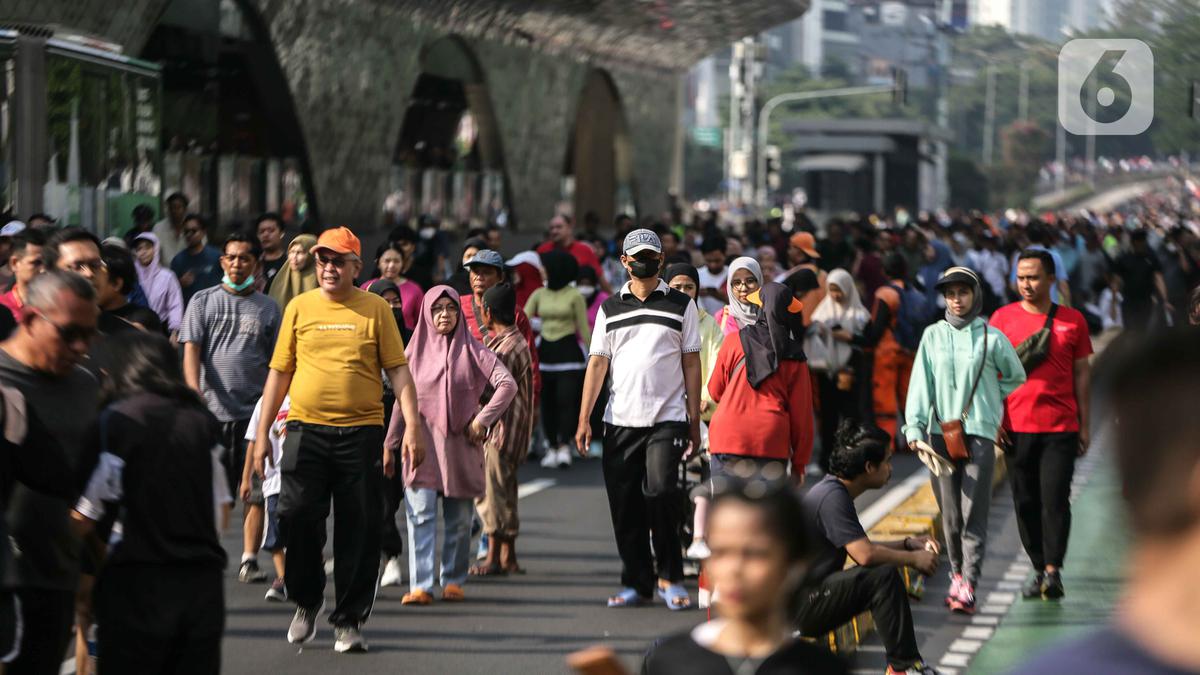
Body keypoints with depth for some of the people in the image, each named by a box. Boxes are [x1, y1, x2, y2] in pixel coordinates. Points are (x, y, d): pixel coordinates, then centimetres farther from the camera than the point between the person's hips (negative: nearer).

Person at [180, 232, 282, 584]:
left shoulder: (268, 308, 11)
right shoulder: (203, 301, 8)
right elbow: (191, 350, -1)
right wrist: (195, 391, -16)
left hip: (255, 410, 0)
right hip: (212, 409, 0)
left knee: (255, 491, -5)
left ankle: (249, 559, -3)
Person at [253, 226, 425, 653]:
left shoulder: (375, 309, 5)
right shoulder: (299, 308, 8)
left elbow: (398, 370, 3)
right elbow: (280, 372, 11)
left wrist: (412, 426, -7)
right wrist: (262, 432, 7)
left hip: (361, 431, -1)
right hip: (306, 430, 1)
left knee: (359, 530, -1)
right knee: (297, 517, -7)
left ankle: (349, 620, 9)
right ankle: (306, 601, 15)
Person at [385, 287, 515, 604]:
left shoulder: (472, 350, 3)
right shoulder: (415, 351, 6)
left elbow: (507, 384, -4)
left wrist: (482, 420, -9)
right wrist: (389, 445, 9)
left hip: (461, 444, 0)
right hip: (422, 444, 0)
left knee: (459, 519, 4)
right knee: (420, 516, -11)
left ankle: (454, 581, 15)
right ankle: (420, 586, -15)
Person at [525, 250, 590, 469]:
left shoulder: (574, 296, -3)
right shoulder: (538, 295, 7)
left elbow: (583, 328, 0)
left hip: (568, 352, -4)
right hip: (545, 352, 4)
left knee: (565, 400, -12)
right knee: (547, 402, 4)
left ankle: (564, 447, -14)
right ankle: (551, 448, 9)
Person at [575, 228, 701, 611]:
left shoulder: (680, 305, 8)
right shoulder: (610, 308, 13)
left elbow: (691, 364, 7)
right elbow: (598, 363, 10)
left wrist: (694, 421, 1)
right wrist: (584, 418, 2)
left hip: (667, 418, -3)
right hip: (620, 421, 3)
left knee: (660, 491, -17)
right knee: (624, 504, 2)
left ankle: (670, 578, -3)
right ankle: (636, 582, 12)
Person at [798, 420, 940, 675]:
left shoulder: (834, 491, 13)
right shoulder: (832, 498, -18)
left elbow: (861, 548, 21)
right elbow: (865, 555, -26)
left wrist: (908, 544, 10)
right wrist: (913, 558, -11)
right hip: (801, 605, -11)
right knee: (883, 576, -22)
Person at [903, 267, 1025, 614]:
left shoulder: (991, 337, 3)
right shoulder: (933, 336, 8)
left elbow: (1015, 376, 17)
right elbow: (920, 384, 3)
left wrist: (987, 399, 9)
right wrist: (914, 427, -8)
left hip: (979, 432, -2)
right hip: (940, 432, 3)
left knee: (973, 513, -9)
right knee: (950, 513, 5)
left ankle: (969, 587, -13)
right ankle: (957, 575, 19)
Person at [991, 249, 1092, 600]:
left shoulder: (1072, 320, 5)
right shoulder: (1003, 317, 5)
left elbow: (1082, 373, 9)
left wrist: (1084, 425, 7)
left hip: (1060, 426, -1)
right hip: (1017, 425, 1)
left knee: (1055, 499, -9)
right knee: (1026, 502, 5)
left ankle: (1053, 571, -9)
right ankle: (1039, 570, 14)